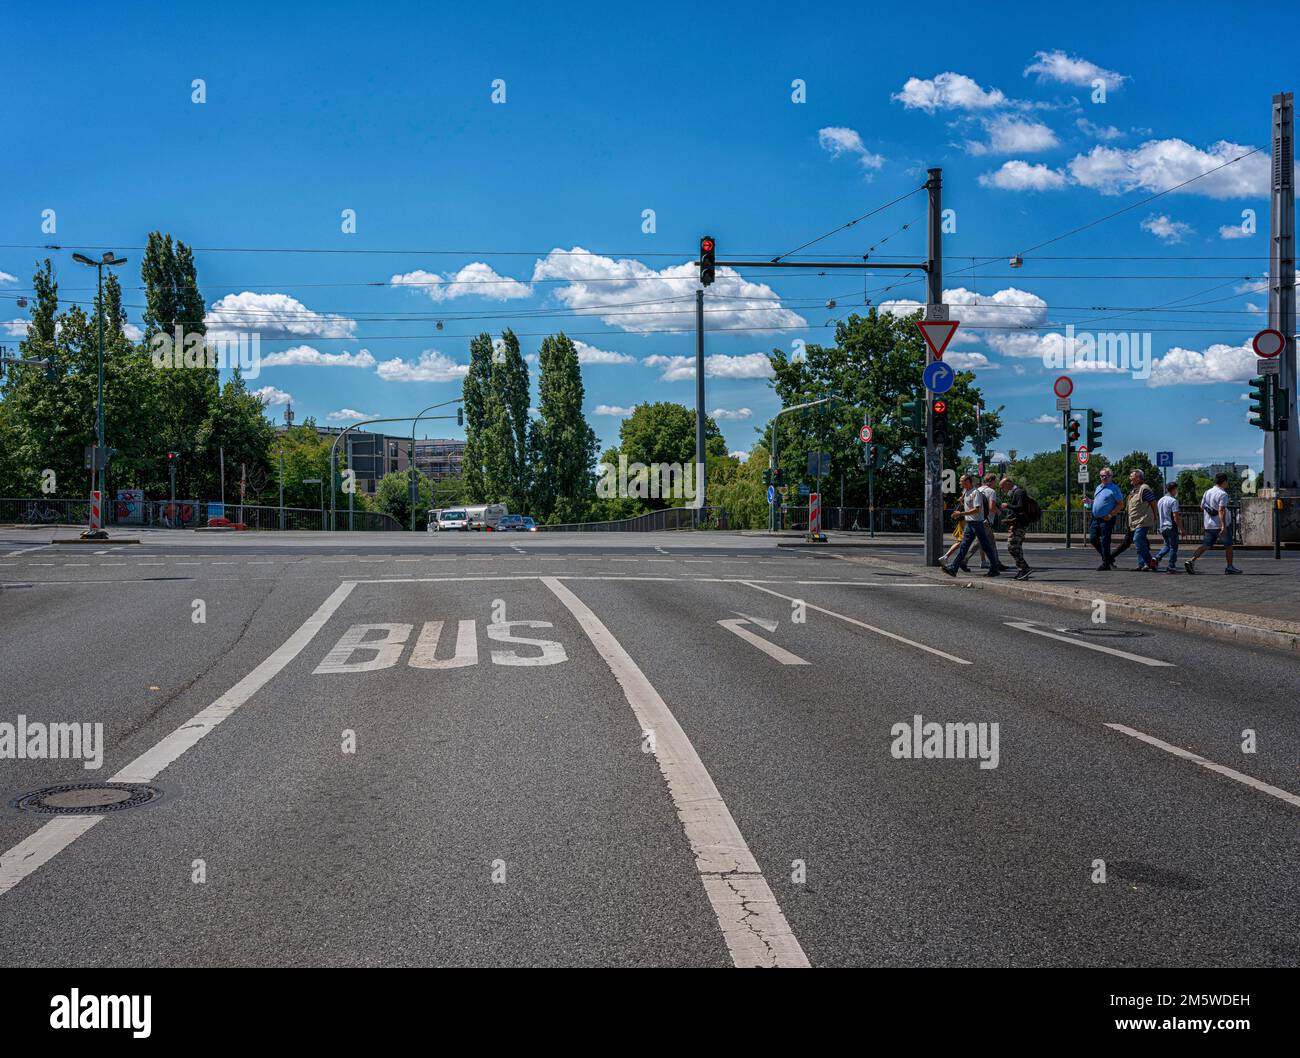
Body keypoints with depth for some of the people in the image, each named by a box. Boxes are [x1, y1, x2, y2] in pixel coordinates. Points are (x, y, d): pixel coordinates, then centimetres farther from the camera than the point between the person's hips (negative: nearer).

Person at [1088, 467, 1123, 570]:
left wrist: (1110, 515, -16)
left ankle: (1106, 564, 1)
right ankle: (1106, 557, 22)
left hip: (1106, 519, -8)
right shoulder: (1098, 488, 17)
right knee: (1093, 539, 6)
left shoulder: (1114, 488, -6)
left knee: (1104, 541, -5)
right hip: (1095, 519, 8)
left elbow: (1120, 503, -9)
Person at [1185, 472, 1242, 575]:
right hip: (1221, 524, -6)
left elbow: (1202, 507, 17)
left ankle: (1191, 560, -12)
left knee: (1206, 545, 5)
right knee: (1228, 545, 11)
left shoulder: (1207, 492, 8)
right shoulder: (1223, 494, -14)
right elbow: (1221, 510, -24)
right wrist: (1223, 526, -28)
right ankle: (1229, 567, 18)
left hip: (1209, 525, 6)